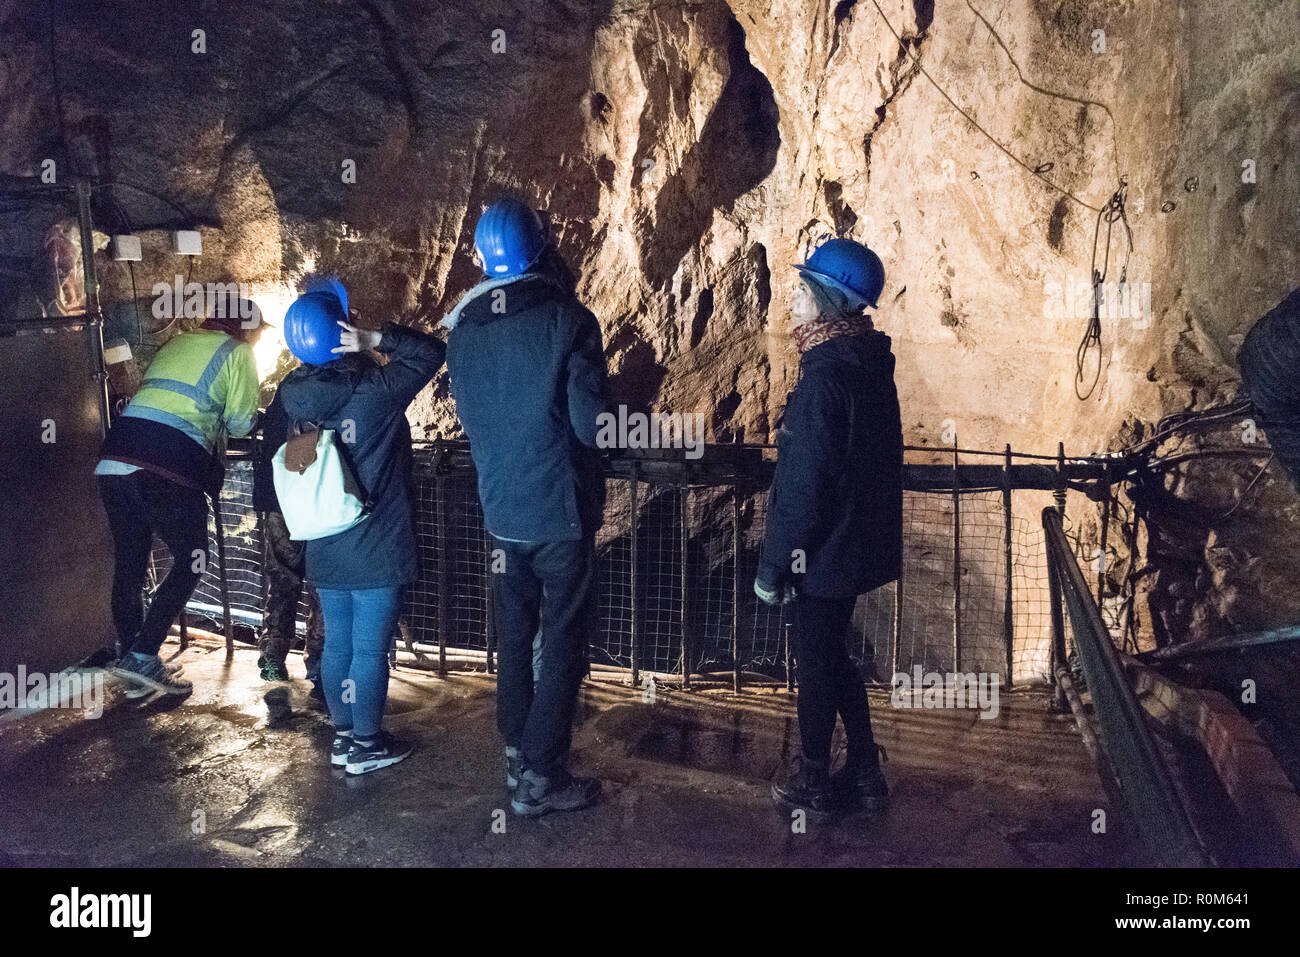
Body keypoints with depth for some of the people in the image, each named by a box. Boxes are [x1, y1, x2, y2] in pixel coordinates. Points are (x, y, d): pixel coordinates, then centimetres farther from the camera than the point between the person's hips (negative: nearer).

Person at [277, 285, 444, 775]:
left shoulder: (293, 394, -3)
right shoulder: (374, 390, -18)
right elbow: (432, 351, -10)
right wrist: (375, 338, -18)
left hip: (324, 549, 6)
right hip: (378, 550, -6)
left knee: (337, 644, 17)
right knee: (370, 650, 5)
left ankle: (342, 736, 29)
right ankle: (366, 745, 17)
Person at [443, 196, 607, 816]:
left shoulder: (462, 330, 2)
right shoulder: (567, 320, -14)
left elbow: (468, 415, 12)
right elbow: (591, 423, -17)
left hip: (499, 509, 5)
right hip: (560, 509, -5)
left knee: (514, 633, 18)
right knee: (563, 642, 4)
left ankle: (517, 753, 30)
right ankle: (539, 777, 10)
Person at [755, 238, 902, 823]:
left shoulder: (826, 375, -23)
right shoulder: (871, 364, 6)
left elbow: (804, 483, -24)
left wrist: (773, 564, -16)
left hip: (826, 550, -9)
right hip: (860, 543, 9)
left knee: (816, 665, 8)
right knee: (832, 656, 21)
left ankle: (814, 785, 25)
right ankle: (864, 776, 32)